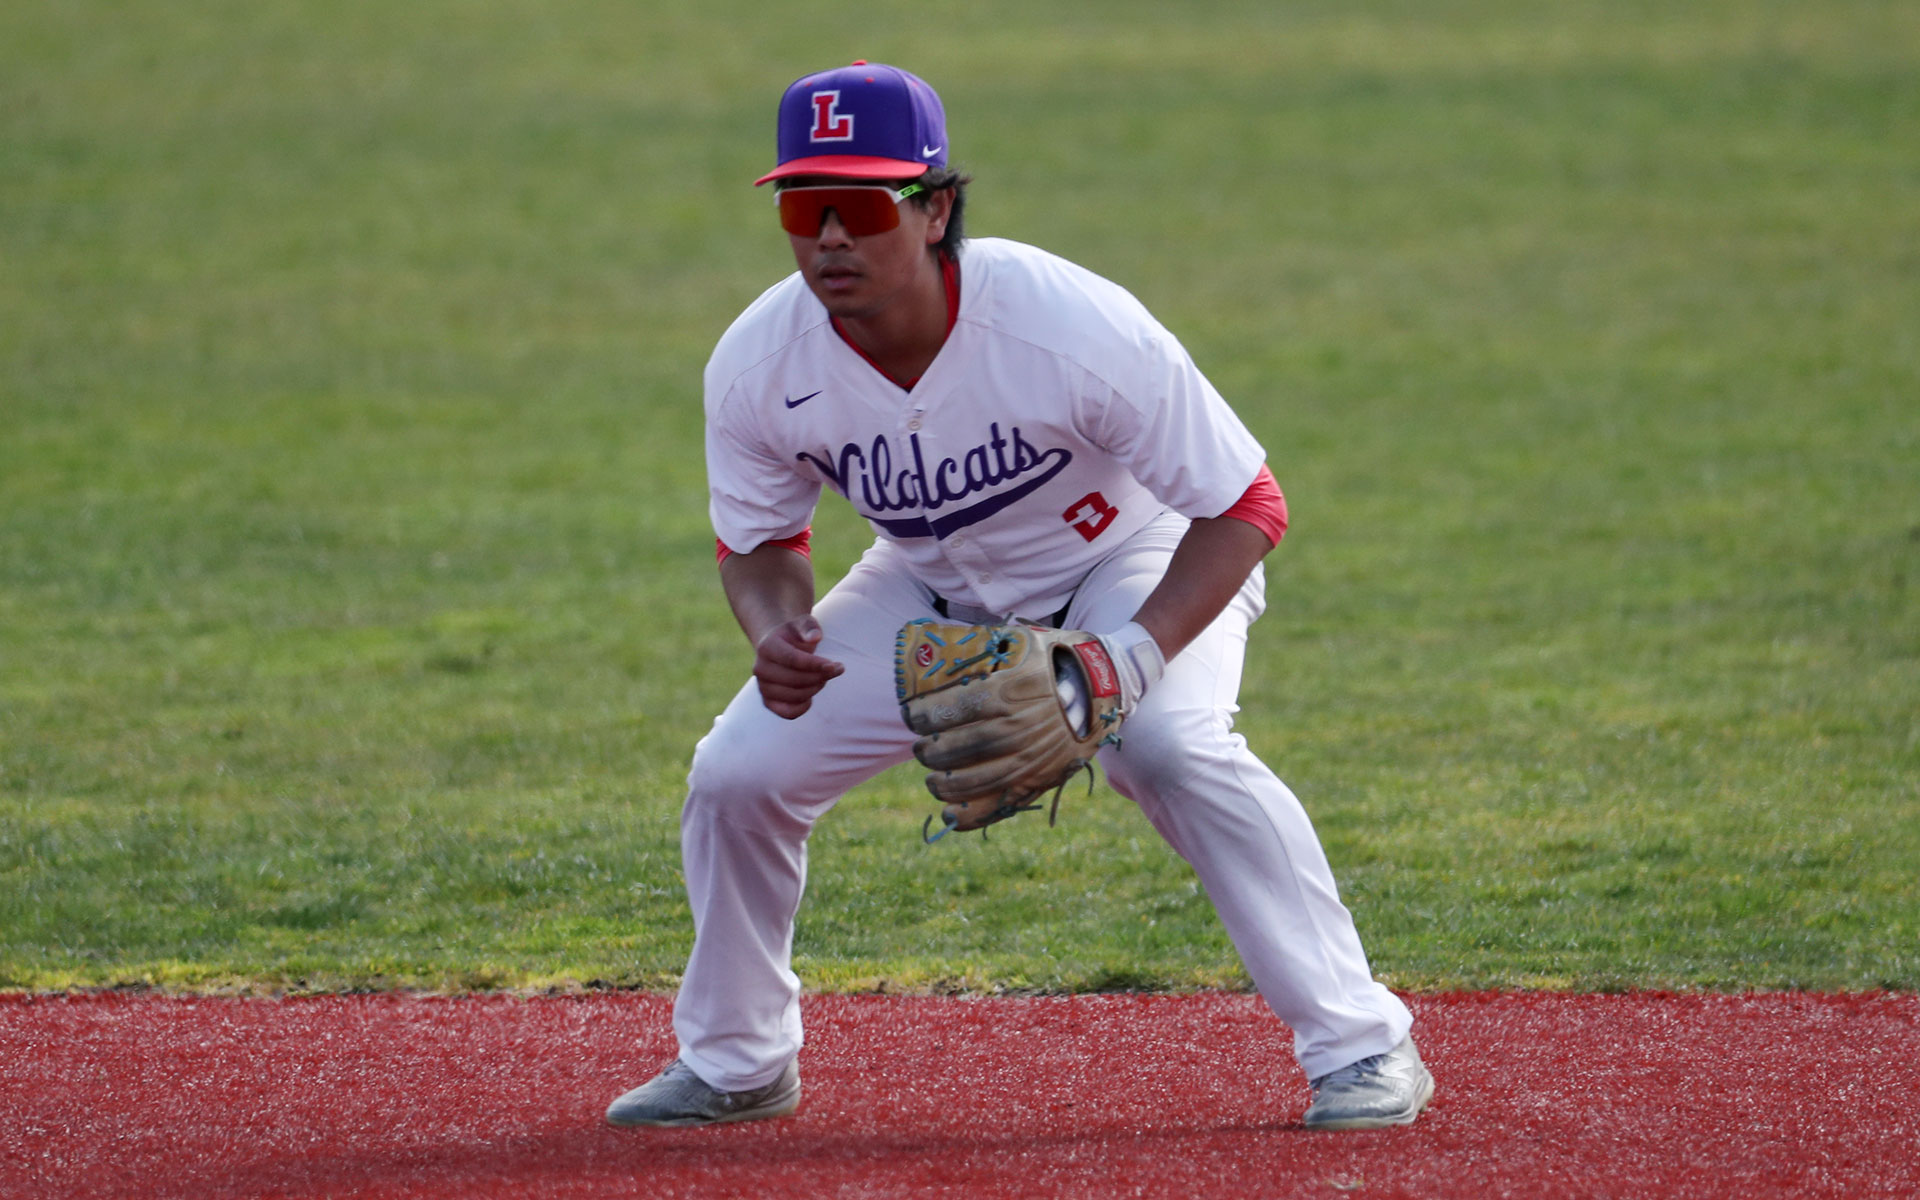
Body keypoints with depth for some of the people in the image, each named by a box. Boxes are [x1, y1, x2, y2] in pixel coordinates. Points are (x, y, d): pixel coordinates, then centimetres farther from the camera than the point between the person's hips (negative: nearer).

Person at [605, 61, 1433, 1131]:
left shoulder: (1074, 329, -36)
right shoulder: (758, 365, -24)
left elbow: (1246, 509, -28)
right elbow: (761, 544, -4)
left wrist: (1133, 659, -42)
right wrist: (778, 630, -28)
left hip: (1130, 567, -4)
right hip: (934, 590, 4)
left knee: (1175, 747, -33)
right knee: (737, 773, -6)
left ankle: (1362, 1045, -21)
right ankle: (734, 1066, 19)